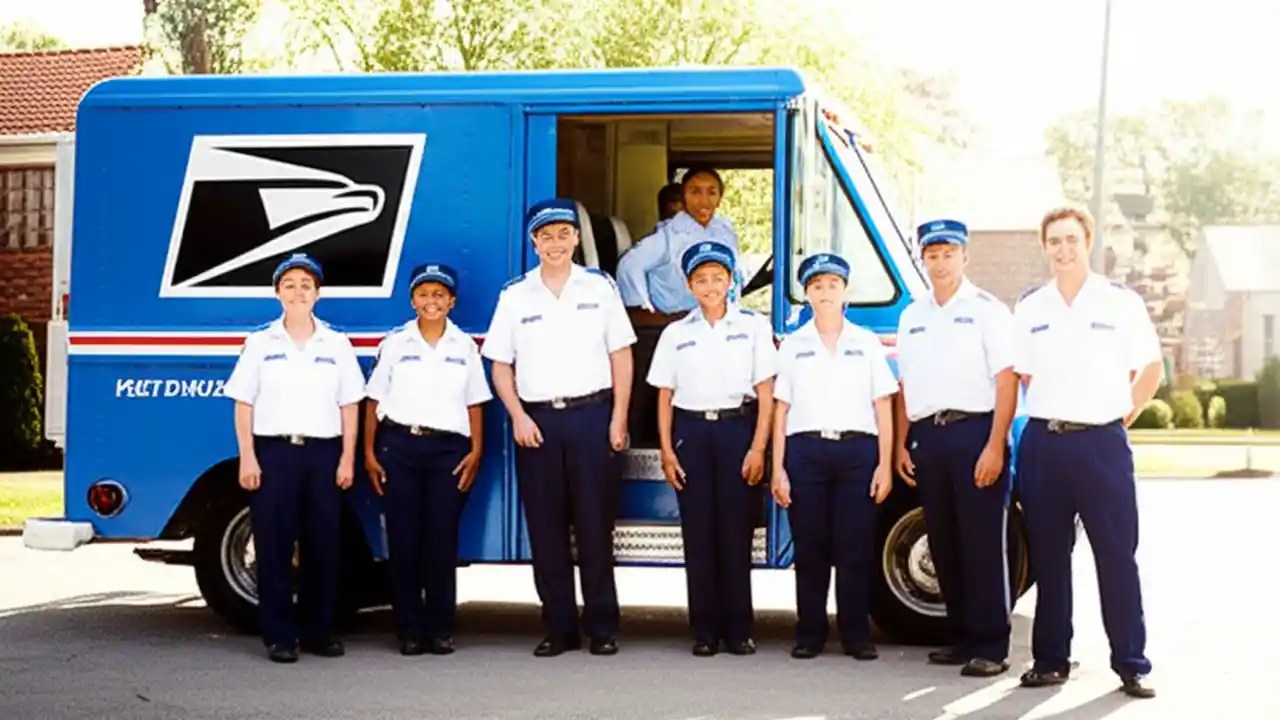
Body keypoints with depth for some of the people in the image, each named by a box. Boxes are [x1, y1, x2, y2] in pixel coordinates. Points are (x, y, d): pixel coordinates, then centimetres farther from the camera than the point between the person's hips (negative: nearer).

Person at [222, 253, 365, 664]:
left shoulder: (337, 345, 10)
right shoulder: (260, 343, 6)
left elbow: (349, 406, 9)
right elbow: (244, 405, 3)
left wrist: (347, 459, 1)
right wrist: (247, 458, -5)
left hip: (323, 452, 2)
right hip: (273, 450, -1)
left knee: (323, 545, 2)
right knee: (274, 545, -3)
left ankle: (318, 631, 13)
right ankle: (279, 636, 3)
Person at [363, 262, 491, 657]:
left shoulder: (465, 346, 10)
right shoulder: (395, 343, 6)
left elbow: (475, 405, 10)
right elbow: (374, 401, 6)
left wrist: (476, 451, 0)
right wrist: (369, 453, -1)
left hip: (448, 448, 1)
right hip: (399, 446, 0)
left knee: (443, 539, -1)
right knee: (403, 536, -1)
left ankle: (440, 629, 6)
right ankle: (410, 629, 5)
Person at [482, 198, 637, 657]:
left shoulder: (600, 288, 6)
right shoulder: (514, 297, 8)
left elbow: (621, 355, 5)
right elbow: (500, 365, 8)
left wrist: (618, 417, -2)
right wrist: (518, 416, -5)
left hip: (591, 413, -1)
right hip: (536, 420, 1)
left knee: (596, 524, -1)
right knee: (546, 528, 3)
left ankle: (602, 628, 6)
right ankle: (559, 628, 11)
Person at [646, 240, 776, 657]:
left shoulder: (753, 327, 6)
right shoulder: (676, 334, 11)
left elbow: (766, 392, 2)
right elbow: (665, 397, 10)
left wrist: (758, 448, -6)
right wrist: (667, 451, 1)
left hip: (737, 427, -2)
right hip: (691, 431, 2)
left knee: (736, 531, -3)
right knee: (698, 532, 0)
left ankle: (739, 630, 4)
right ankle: (705, 630, 5)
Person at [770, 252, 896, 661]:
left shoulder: (866, 344, 11)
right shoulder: (793, 346, 12)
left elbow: (883, 408, 8)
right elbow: (781, 411, 8)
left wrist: (884, 465, -1)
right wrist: (777, 469, 1)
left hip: (857, 450, 0)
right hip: (805, 450, 1)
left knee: (855, 548, -2)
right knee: (810, 548, 1)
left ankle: (856, 635, 5)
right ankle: (809, 634, 9)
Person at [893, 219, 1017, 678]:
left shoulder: (987, 310, -1)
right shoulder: (912, 317, 17)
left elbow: (1006, 381, -7)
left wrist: (995, 446, -14)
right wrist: (901, 445, 11)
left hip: (974, 432, -6)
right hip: (927, 436, 6)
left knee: (982, 542, -6)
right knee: (943, 543, 8)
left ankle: (991, 647, -2)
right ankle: (963, 637, 17)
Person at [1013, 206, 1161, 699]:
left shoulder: (1122, 303, 0)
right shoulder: (1029, 309, 8)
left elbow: (1150, 369, 6)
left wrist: (1122, 416, 3)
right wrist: (1050, 414, 10)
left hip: (1102, 442, -3)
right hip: (1043, 443, 3)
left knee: (1117, 557, -3)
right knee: (1048, 557, 7)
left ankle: (1131, 664, 2)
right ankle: (1051, 659, 14)